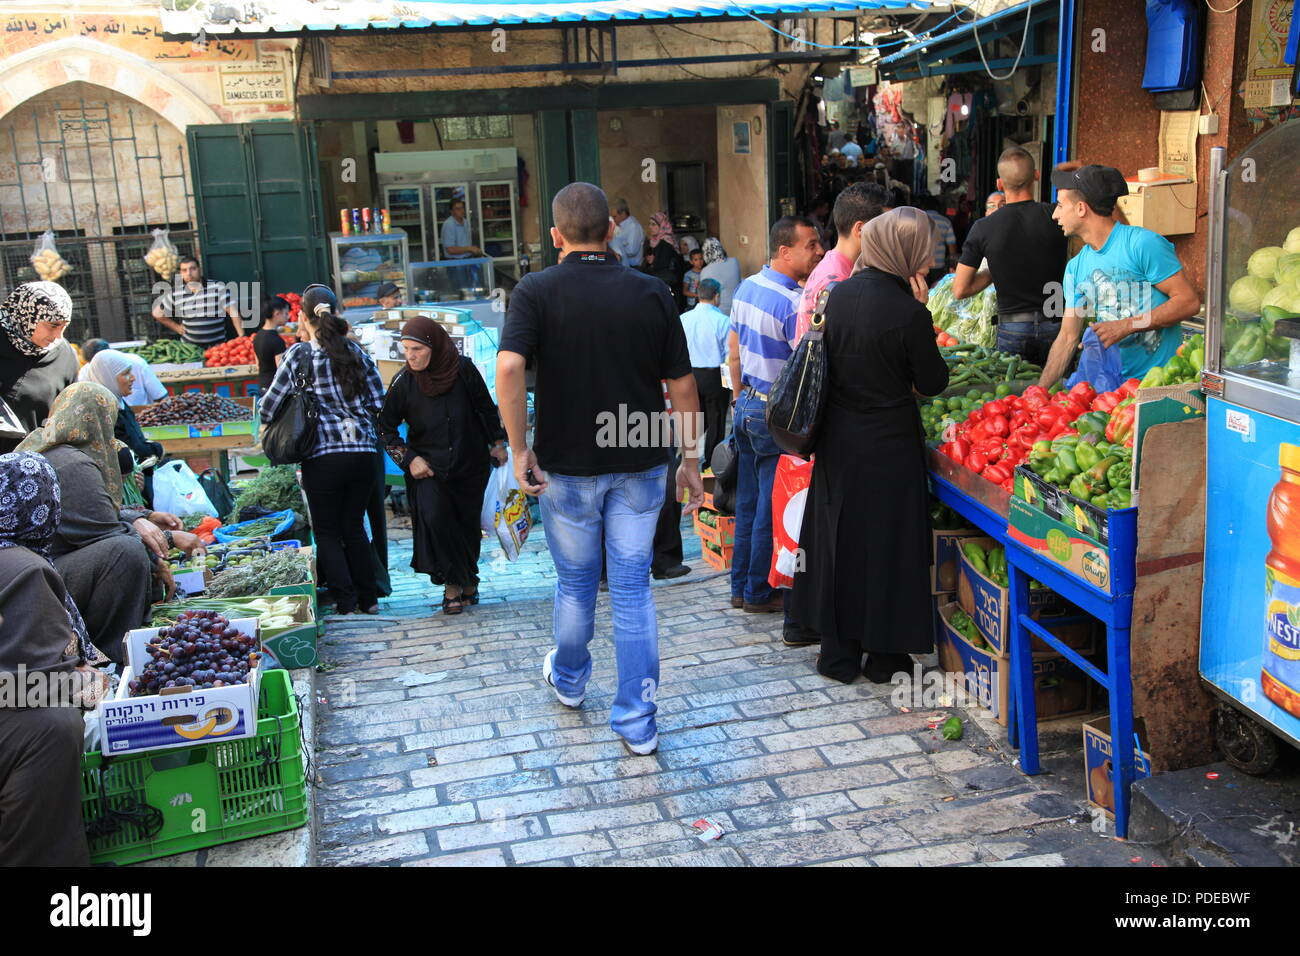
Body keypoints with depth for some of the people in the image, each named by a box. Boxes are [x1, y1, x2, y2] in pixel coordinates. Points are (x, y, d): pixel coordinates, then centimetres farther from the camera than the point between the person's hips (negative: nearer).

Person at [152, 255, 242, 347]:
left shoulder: (218, 287, -4)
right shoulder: (175, 293, 5)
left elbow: (233, 312, -8)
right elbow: (157, 313, 20)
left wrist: (242, 337, -16)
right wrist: (176, 327, 16)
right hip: (189, 346, 2)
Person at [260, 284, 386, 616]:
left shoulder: (299, 355, -6)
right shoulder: (357, 352, 5)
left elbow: (270, 404, -1)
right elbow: (379, 402, 6)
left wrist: (265, 424, 20)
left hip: (323, 455, -4)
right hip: (363, 452, 4)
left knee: (327, 532, 10)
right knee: (353, 527, 17)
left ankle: (346, 603, 6)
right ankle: (369, 599, 19)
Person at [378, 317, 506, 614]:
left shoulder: (463, 369, -7)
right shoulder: (404, 383, -6)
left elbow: (486, 408, 7)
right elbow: (386, 428, 2)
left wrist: (498, 443, 9)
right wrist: (409, 458, -7)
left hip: (469, 465, 1)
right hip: (428, 469, -1)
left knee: (468, 524, 7)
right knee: (434, 519, -20)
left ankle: (467, 579, 31)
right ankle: (453, 584, -4)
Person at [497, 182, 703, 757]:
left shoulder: (537, 291, -8)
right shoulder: (651, 294, -2)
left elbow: (509, 368, -23)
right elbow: (682, 386, -1)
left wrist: (520, 449, -15)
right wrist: (690, 460, 8)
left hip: (567, 466, -1)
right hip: (641, 467, 1)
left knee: (575, 582, 19)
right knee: (633, 588, 8)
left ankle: (569, 679, 43)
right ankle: (637, 722, 10)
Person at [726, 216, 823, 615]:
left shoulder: (747, 287, 6)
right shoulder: (793, 302, -20)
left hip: (747, 404, 8)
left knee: (748, 501, 16)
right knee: (772, 507, 4)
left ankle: (741, 586, 26)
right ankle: (759, 592, 14)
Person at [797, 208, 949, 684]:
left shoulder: (840, 293, -1)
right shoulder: (909, 312, -18)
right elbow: (933, 382, -7)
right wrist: (922, 313, -6)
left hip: (838, 440, 5)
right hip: (889, 445, -5)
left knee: (837, 539, 14)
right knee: (887, 542, 9)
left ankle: (838, 652, 24)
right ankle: (884, 655, 21)